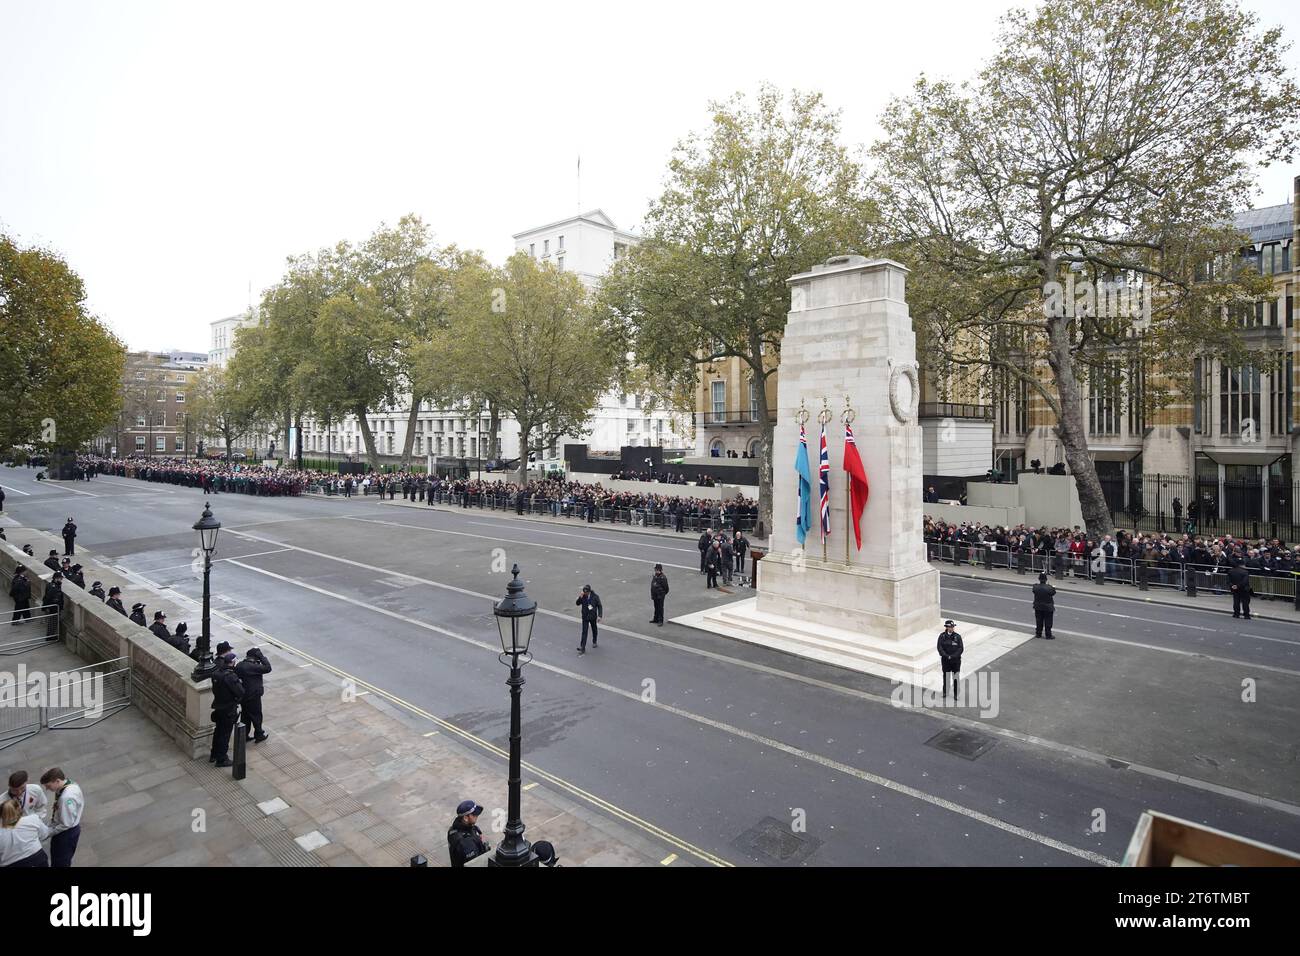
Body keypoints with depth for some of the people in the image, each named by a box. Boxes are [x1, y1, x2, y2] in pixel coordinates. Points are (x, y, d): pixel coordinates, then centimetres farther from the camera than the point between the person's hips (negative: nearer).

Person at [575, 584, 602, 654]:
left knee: (594, 630, 20)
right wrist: (580, 598, -25)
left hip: (593, 617, 0)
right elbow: (577, 603, -7)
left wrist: (599, 616, -15)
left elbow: (599, 606, -9)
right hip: (585, 617, 0)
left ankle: (594, 642, 45)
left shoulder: (595, 597, -14)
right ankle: (582, 648, -7)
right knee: (584, 632, -6)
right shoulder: (583, 596, -10)